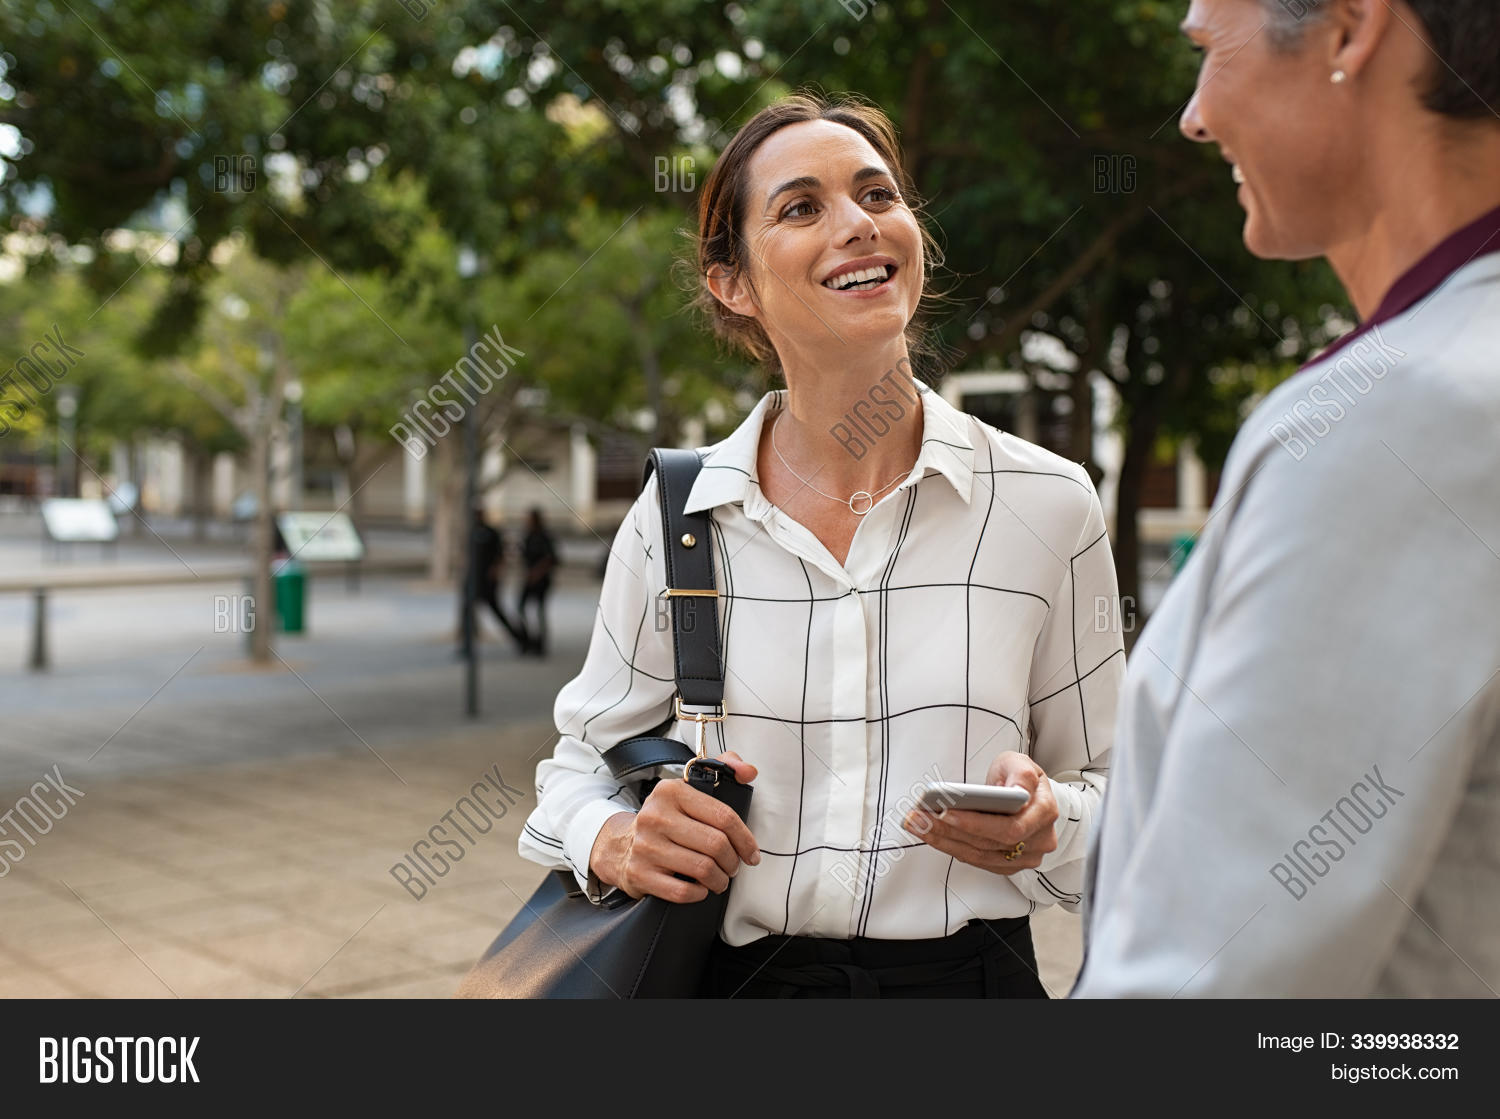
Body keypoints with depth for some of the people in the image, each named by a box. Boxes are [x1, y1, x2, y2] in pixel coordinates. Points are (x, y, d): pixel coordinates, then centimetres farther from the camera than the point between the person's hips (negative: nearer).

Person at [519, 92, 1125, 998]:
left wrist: (1047, 827, -18)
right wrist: (615, 841, -14)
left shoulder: (1048, 505, -7)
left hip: (971, 974, 0)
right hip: (739, 976, 1)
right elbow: (584, 759, 6)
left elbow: (1108, 791, 2)